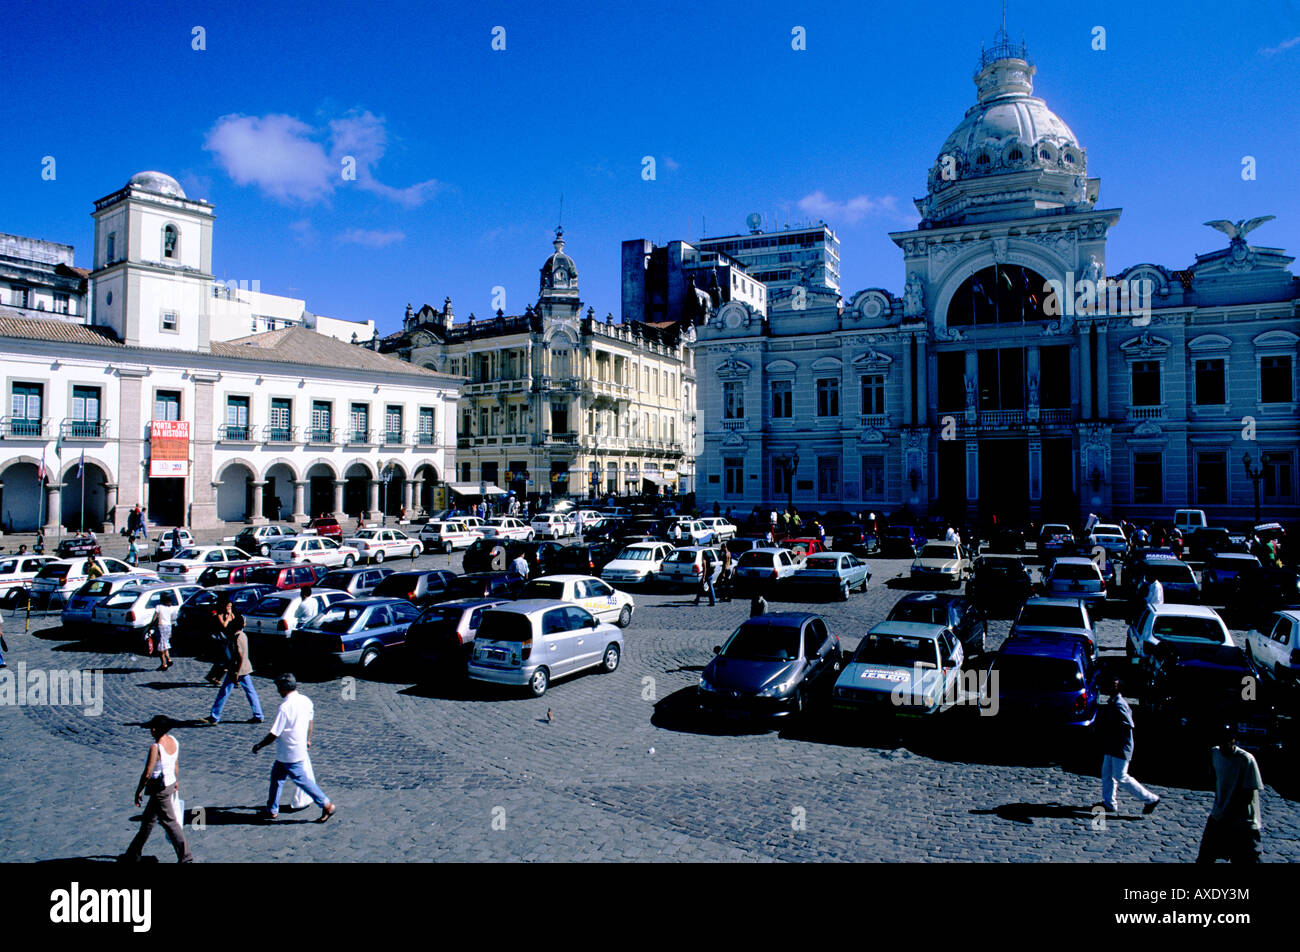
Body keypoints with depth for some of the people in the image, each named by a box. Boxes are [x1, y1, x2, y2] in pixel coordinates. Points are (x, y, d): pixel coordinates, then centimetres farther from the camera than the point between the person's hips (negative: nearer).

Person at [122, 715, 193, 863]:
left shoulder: (155, 747, -25)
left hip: (159, 789, -8)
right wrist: (176, 782, 21)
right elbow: (176, 765, 10)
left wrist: (138, 791, -8)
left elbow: (147, 774, -21)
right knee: (147, 820, 21)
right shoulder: (173, 741, -1)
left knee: (170, 822, 3)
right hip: (170, 784, 8)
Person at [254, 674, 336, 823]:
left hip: (289, 754, -8)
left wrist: (258, 746, -5)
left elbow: (273, 734, -21)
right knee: (277, 776, 21)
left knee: (301, 779, 2)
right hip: (300, 748, 8)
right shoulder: (305, 700, -1)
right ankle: (272, 810, 31)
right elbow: (311, 721, 14)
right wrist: (307, 739, 28)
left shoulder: (285, 707, -25)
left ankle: (326, 805, 5)